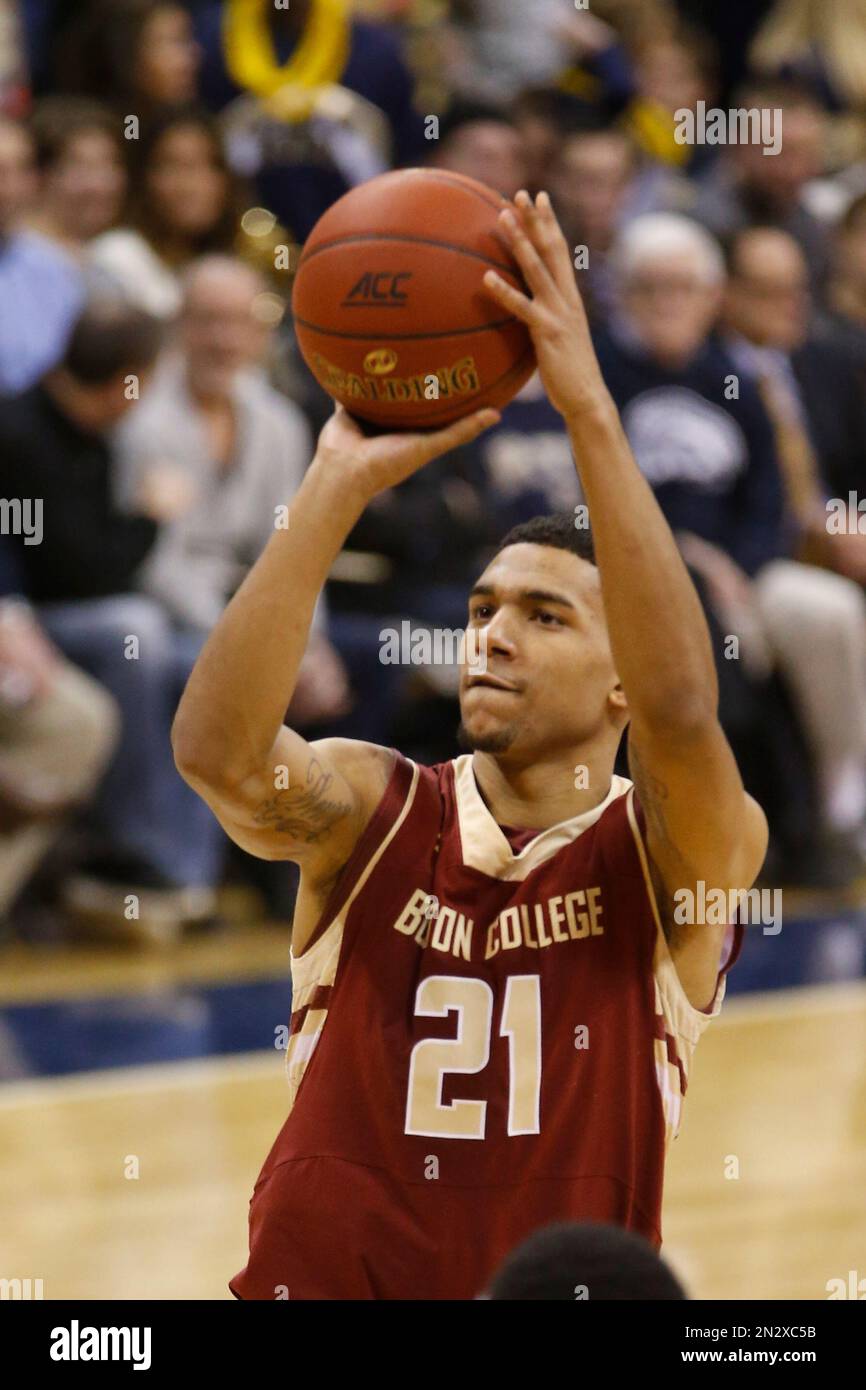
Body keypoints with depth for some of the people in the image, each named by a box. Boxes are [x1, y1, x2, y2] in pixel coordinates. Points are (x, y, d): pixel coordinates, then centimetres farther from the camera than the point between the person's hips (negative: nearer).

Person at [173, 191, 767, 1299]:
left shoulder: (668, 857, -4)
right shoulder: (371, 811, 0)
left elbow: (680, 711, -26)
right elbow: (216, 748, -21)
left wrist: (590, 410, -30)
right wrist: (340, 487, -28)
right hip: (320, 1280, 0)